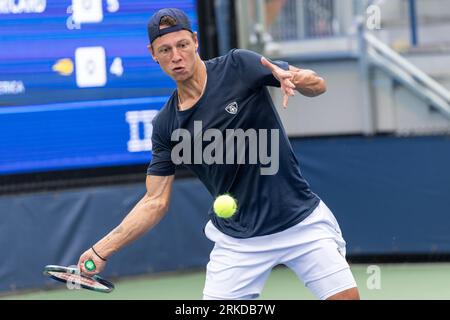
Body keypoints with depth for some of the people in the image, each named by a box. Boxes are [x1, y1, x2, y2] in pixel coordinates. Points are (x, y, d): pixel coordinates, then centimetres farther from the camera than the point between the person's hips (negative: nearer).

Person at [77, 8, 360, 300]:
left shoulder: (238, 67, -8)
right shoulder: (166, 125, 1)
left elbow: (318, 85, -9)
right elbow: (156, 202, 5)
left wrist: (292, 77, -33)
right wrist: (103, 250, -2)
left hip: (302, 220, -2)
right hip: (238, 240, 2)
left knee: (347, 297, -9)